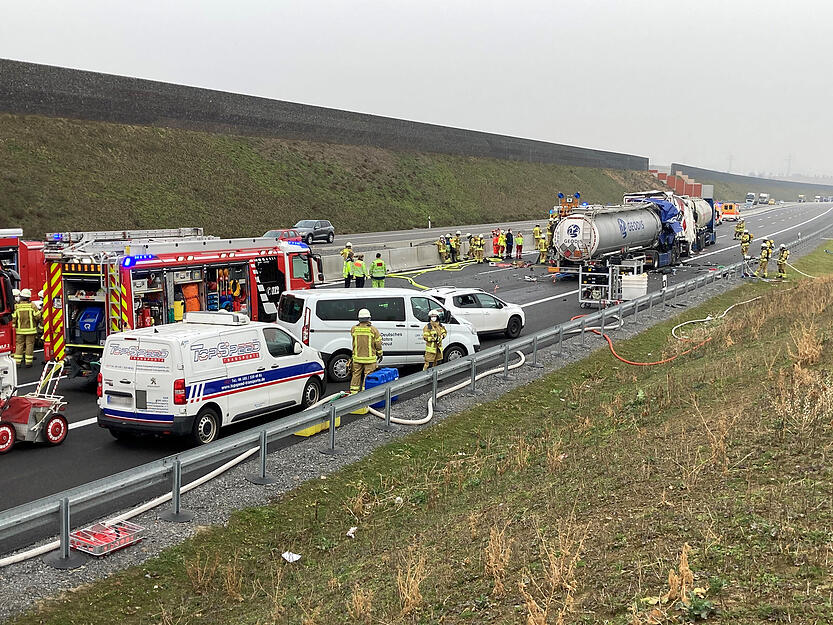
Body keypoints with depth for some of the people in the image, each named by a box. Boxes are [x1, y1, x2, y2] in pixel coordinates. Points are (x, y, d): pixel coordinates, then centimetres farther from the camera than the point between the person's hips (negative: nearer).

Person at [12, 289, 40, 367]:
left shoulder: (16, 306, -2)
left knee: (19, 344, 8)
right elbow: (38, 316, -7)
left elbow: (14, 318, -3)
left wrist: (14, 325, 8)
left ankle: (17, 361, 5)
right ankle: (28, 361, 4)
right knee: (29, 344, 4)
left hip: (20, 330, 2)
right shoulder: (32, 305, -7)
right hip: (30, 329, -2)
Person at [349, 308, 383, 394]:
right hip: (370, 358, -3)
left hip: (357, 358, 3)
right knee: (368, 377, 4)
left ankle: (353, 392, 18)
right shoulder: (373, 330, -9)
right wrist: (380, 354, 11)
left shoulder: (353, 329, -3)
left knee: (356, 375, 13)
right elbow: (378, 344, -4)